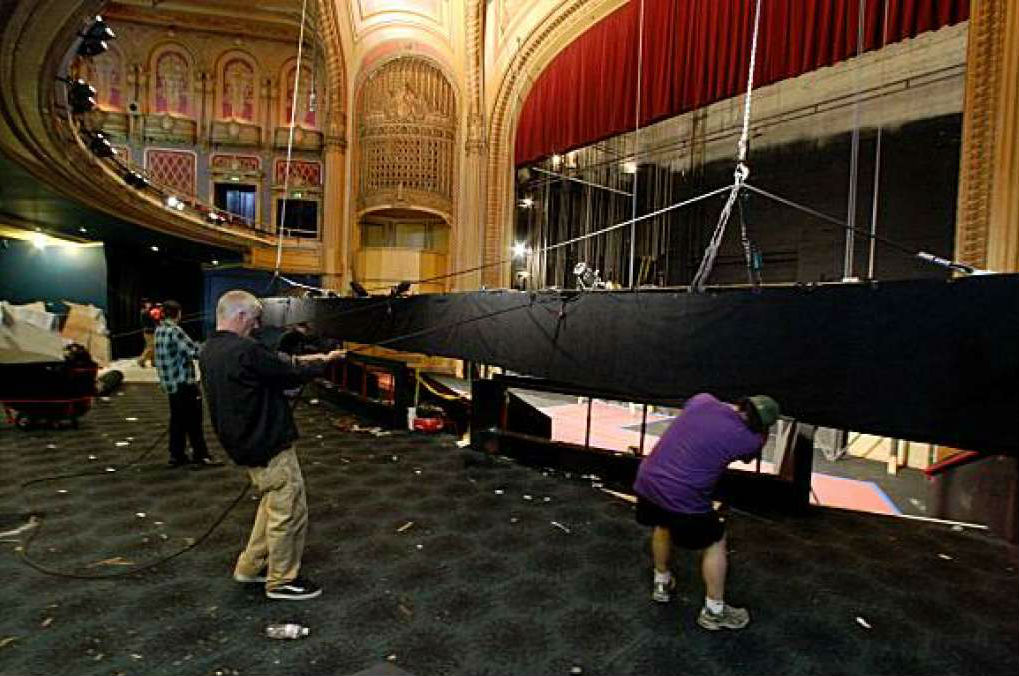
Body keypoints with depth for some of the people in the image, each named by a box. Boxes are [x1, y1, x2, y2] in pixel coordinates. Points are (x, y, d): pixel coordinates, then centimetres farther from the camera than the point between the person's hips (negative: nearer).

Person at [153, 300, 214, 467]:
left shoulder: (159, 330, 9)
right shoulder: (175, 330, -17)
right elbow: (194, 351, -20)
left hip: (169, 383, 8)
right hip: (183, 383, -8)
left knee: (177, 420, 15)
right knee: (193, 420, -1)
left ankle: (176, 455, 20)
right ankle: (200, 455, 4)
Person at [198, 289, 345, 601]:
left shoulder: (209, 351, 6)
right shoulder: (246, 351, -25)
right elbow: (292, 375, -16)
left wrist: (299, 359, 9)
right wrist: (323, 362, 0)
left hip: (244, 443, 10)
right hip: (269, 444, -10)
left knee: (272, 502, 25)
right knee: (289, 511, 5)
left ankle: (250, 566, 36)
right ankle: (282, 580, 19)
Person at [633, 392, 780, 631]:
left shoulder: (702, 400, 3)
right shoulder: (746, 438, -6)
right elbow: (749, 456, 18)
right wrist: (763, 432, 31)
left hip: (646, 481, 6)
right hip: (682, 498, -5)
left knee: (662, 525, 34)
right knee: (716, 542, 20)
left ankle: (661, 583, 50)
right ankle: (714, 611, 32)